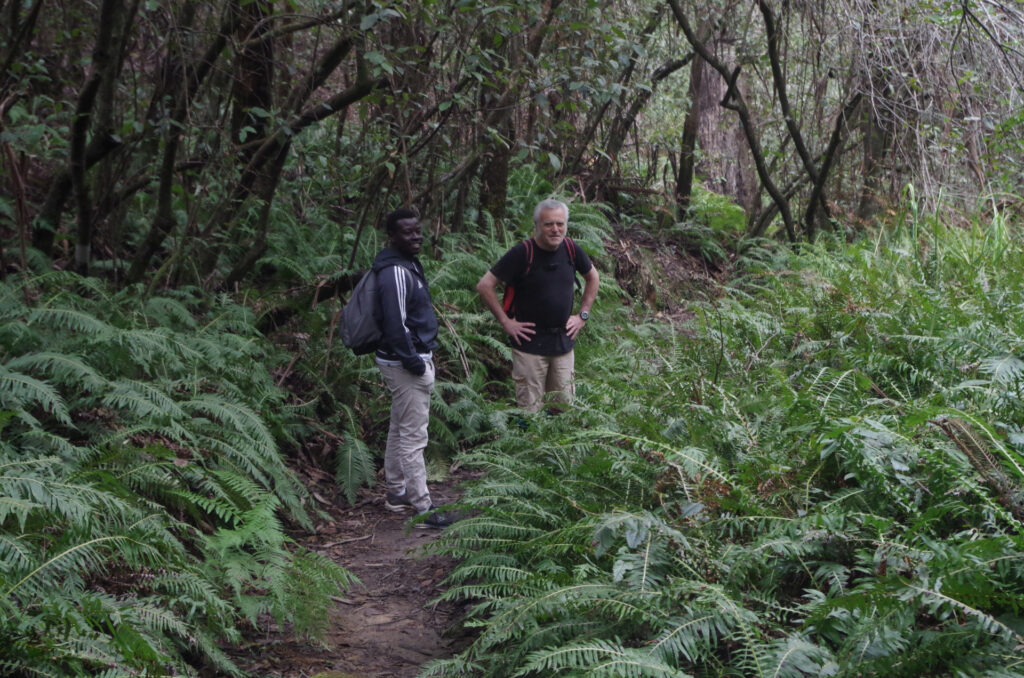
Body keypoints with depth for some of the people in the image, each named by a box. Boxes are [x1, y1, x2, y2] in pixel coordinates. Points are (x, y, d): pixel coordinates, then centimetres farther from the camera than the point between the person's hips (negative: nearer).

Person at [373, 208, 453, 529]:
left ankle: (397, 491, 33)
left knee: (400, 429, 20)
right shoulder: (396, 273, -22)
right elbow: (396, 325, -27)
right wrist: (414, 363, -20)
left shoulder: (409, 264, 11)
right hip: (406, 364, -11)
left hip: (411, 359, 11)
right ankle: (422, 508, 0)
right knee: (413, 436, -5)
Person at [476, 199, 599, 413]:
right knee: (530, 411, -2)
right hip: (530, 342, -4)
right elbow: (485, 285, -11)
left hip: (563, 340, 5)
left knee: (565, 407, 10)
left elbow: (592, 278, 20)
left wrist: (583, 315, 11)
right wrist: (505, 322, -11)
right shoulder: (522, 253, -13)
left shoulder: (571, 250, 1)